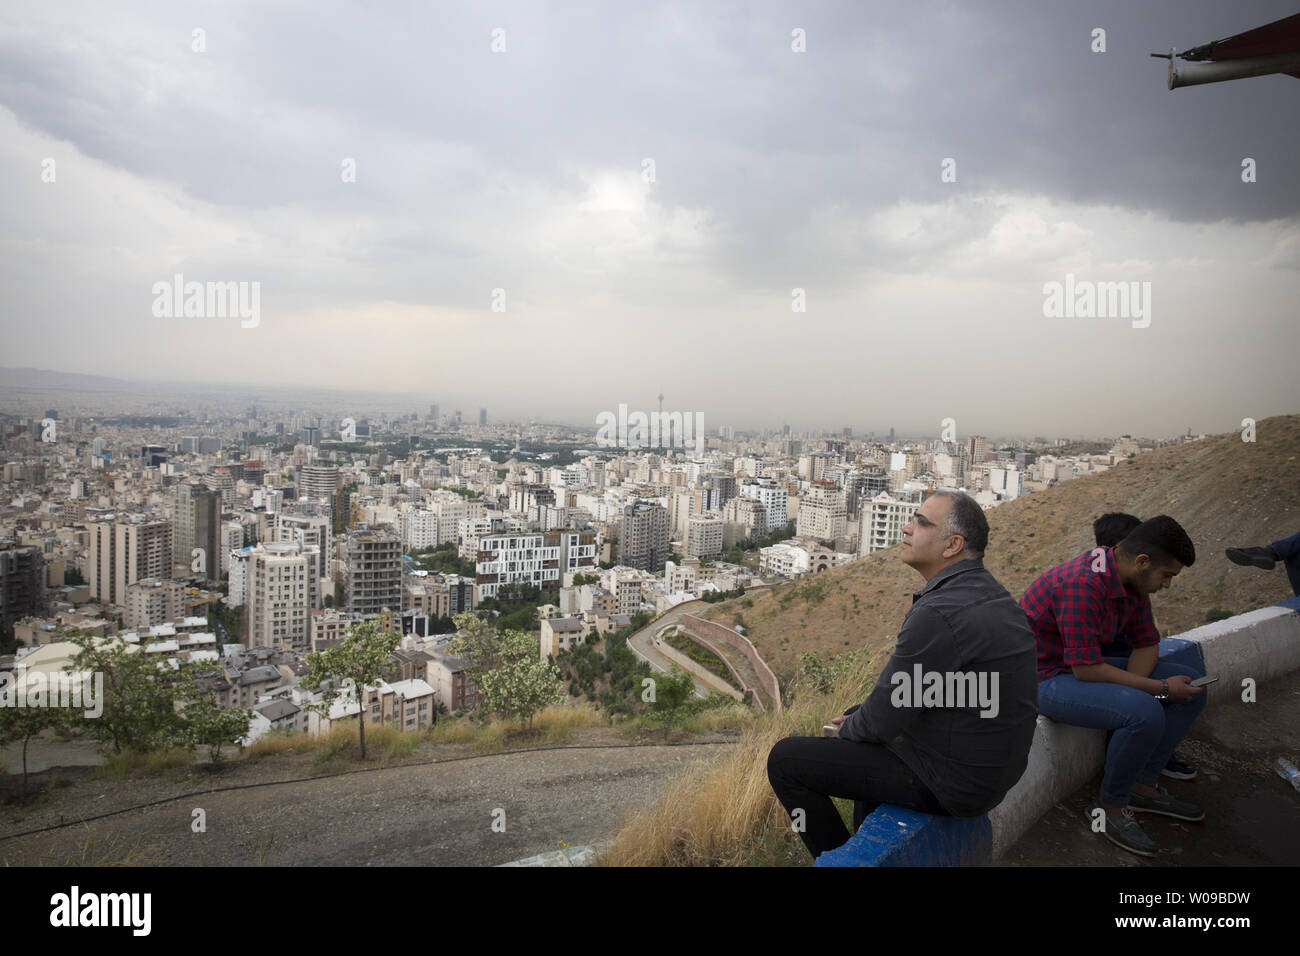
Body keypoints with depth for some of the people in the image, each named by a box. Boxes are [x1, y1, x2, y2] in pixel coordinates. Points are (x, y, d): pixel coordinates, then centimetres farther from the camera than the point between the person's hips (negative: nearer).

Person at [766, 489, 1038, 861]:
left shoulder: (939, 614, -28)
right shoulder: (989, 594, 4)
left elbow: (883, 720, -21)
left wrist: (847, 730, 0)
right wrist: (858, 715, 11)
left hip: (947, 781, -10)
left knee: (785, 760, -4)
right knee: (861, 722, 31)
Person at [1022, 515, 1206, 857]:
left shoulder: (1132, 581, 0)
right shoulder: (1083, 584, -30)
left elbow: (1146, 645, 9)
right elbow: (1087, 669, -29)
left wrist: (1129, 686, -11)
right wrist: (1160, 688, -20)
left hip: (1089, 665, 10)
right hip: (1046, 678, -10)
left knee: (1191, 686, 6)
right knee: (1145, 712, -30)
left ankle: (1143, 785, 14)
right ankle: (1112, 807, -6)